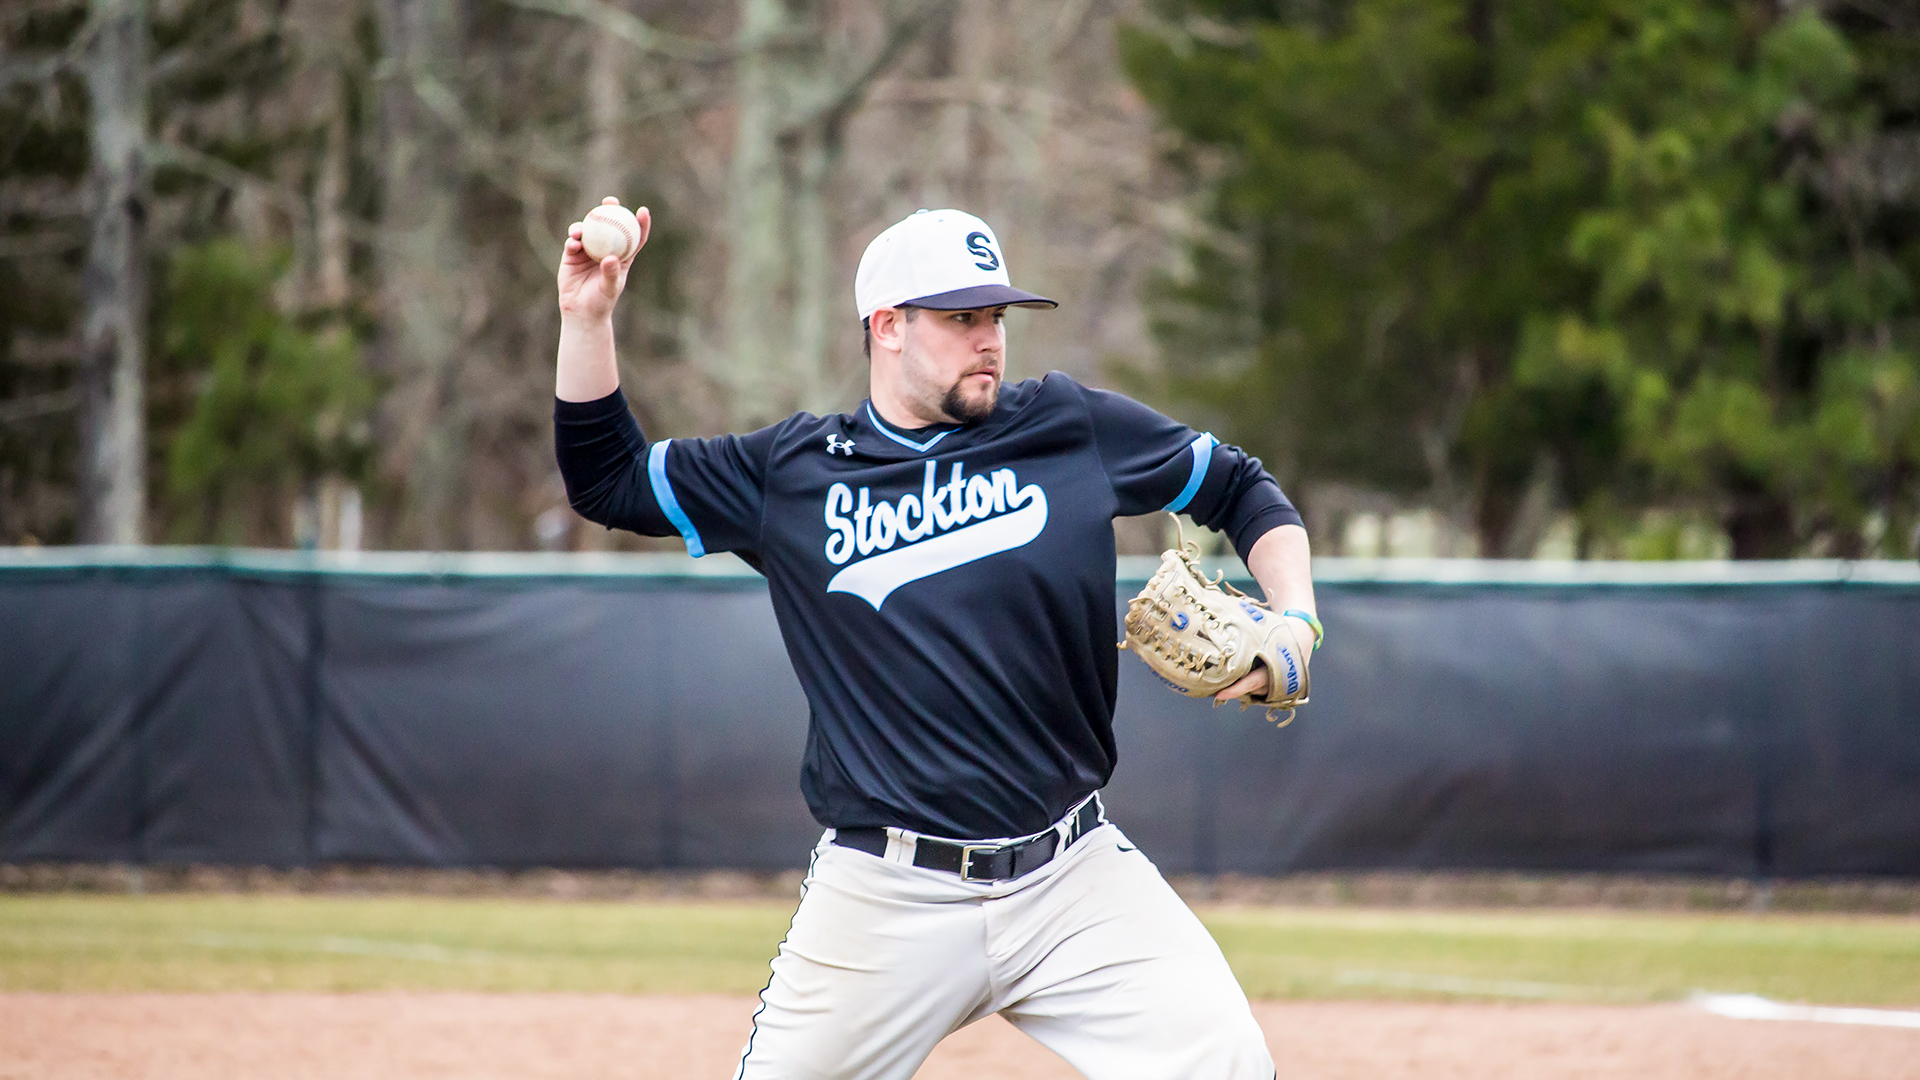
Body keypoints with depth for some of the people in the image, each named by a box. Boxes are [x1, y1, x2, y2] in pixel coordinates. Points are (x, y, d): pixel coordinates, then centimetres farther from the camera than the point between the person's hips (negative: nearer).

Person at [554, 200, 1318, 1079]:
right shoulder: (793, 471, 6)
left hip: (1075, 879, 0)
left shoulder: (1074, 428, 6)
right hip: (884, 900, 0)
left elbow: (1239, 489, 16)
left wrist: (1294, 622, 0)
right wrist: (588, 319, 2)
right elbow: (604, 479, 13)